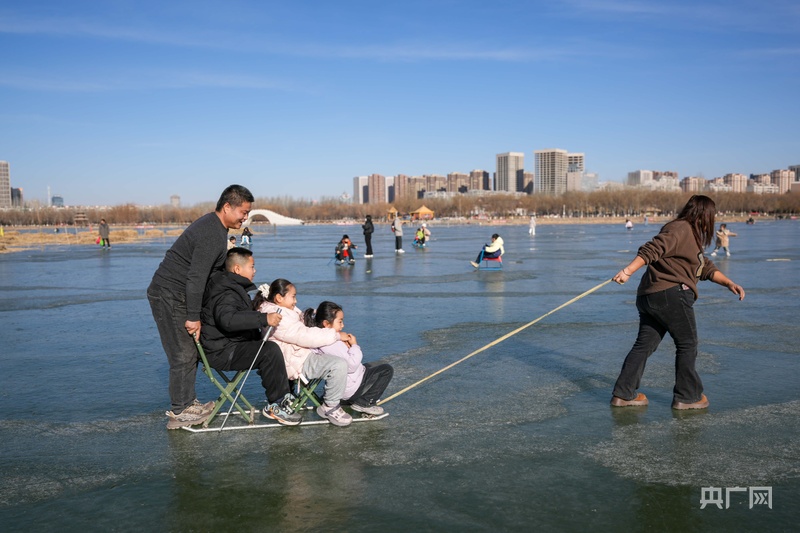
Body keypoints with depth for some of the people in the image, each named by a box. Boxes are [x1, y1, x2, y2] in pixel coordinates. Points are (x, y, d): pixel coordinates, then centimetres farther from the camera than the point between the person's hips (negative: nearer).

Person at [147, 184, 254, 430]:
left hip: (170, 294, 10)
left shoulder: (212, 225, 12)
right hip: (170, 296, -10)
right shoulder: (212, 235, -22)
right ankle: (180, 413, 4)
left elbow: (212, 270, 20)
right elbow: (196, 278, -26)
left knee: (190, 350, 15)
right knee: (184, 354, -5)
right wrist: (193, 317, -21)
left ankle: (187, 402, 24)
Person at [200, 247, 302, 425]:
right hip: (222, 353, -11)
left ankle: (286, 394, 16)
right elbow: (227, 319, -41)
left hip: (232, 345, 11)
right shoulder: (225, 294, -19)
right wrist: (264, 319, -45)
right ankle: (277, 405, -17)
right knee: (270, 351, -27)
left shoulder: (233, 288, 17)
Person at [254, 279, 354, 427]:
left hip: (302, 354, 12)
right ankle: (330, 407, -9)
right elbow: (304, 336, -25)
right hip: (297, 362, -12)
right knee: (338, 365, -26)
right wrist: (337, 335, -19)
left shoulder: (286, 311, 14)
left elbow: (303, 332, 21)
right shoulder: (277, 317, -20)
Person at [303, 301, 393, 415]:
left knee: (369, 366, 36)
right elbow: (351, 365, -29)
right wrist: (354, 346, -16)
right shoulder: (332, 344, -28)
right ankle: (364, 403, 1)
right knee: (387, 370, -2)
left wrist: (347, 347, -4)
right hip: (351, 389, -10)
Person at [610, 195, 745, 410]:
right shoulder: (680, 229, -9)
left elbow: (706, 268, 28)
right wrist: (628, 271, -31)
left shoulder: (692, 236, 25)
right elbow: (651, 249, -22)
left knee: (644, 344, 9)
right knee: (687, 344, 4)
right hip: (671, 294, -10)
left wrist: (729, 283, 19)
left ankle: (623, 394, 10)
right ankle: (687, 396, 13)